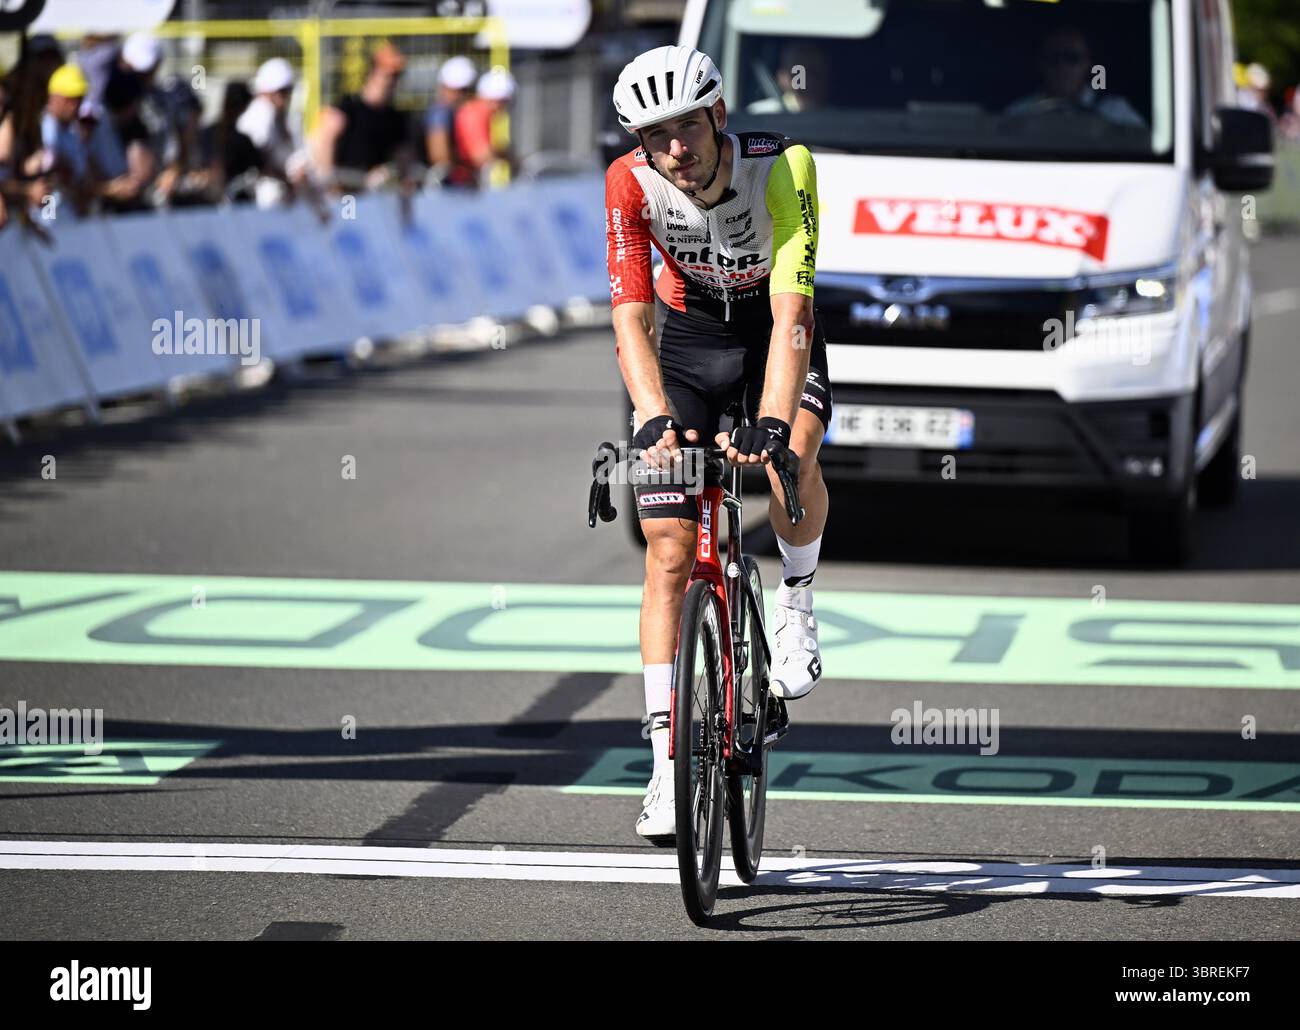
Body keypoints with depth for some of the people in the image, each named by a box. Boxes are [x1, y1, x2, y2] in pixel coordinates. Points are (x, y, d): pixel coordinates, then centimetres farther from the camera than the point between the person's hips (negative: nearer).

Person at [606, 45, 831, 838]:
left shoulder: (783, 167, -31)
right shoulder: (631, 183, -25)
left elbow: (790, 307, -38)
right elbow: (631, 317, -29)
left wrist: (772, 423, -52)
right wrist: (655, 416, -47)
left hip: (774, 330, -1)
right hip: (689, 334, 2)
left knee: (793, 462, -34)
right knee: (670, 555, -7)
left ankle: (797, 602, -3)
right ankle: (668, 766, -3)